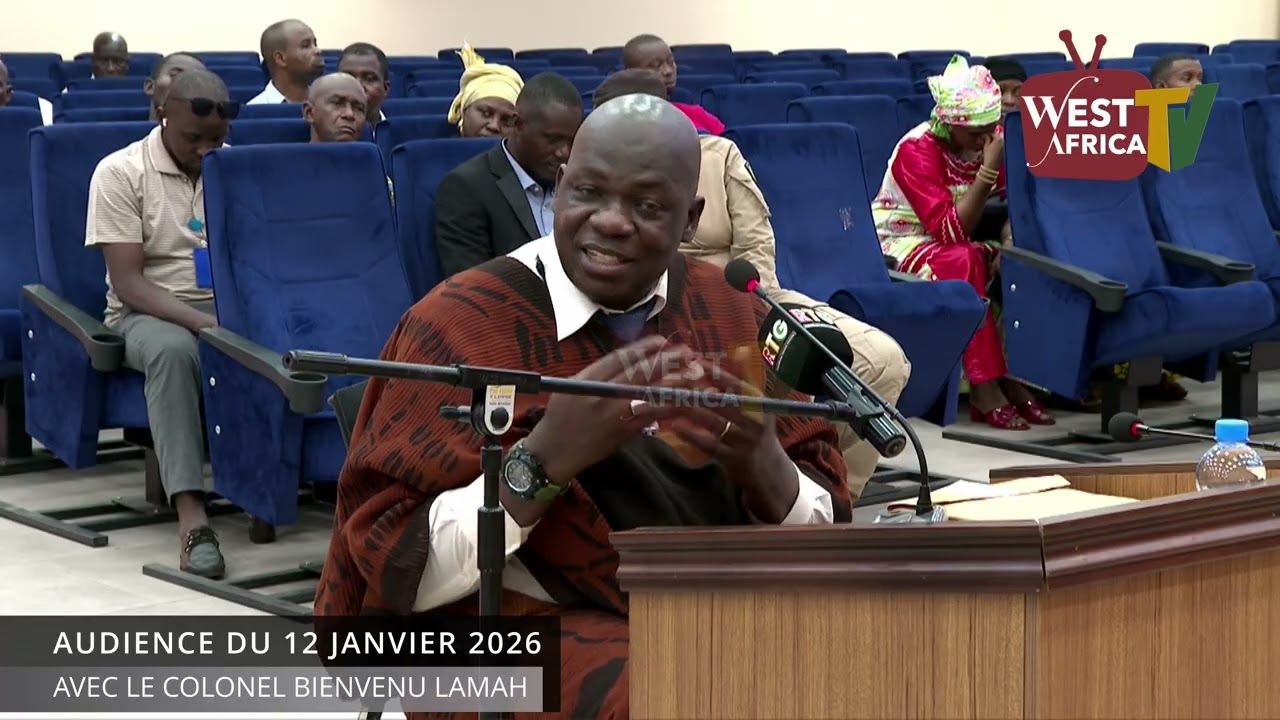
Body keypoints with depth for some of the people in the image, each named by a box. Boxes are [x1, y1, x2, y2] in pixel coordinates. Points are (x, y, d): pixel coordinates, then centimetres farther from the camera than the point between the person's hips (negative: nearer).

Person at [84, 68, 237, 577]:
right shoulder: (120, 173, -6)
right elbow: (128, 283, -12)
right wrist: (202, 322, -26)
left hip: (229, 307, 3)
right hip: (149, 311, -3)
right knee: (173, 349, -40)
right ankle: (191, 516, -44)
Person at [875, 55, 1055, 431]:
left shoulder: (993, 138, -4)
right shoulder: (916, 150, -22)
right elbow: (951, 232, -27)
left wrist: (1009, 241, -23)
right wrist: (988, 171, -34)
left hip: (957, 244, 6)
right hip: (901, 244, -6)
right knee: (964, 260, -35)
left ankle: (1013, 376, -19)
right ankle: (984, 387, -33)